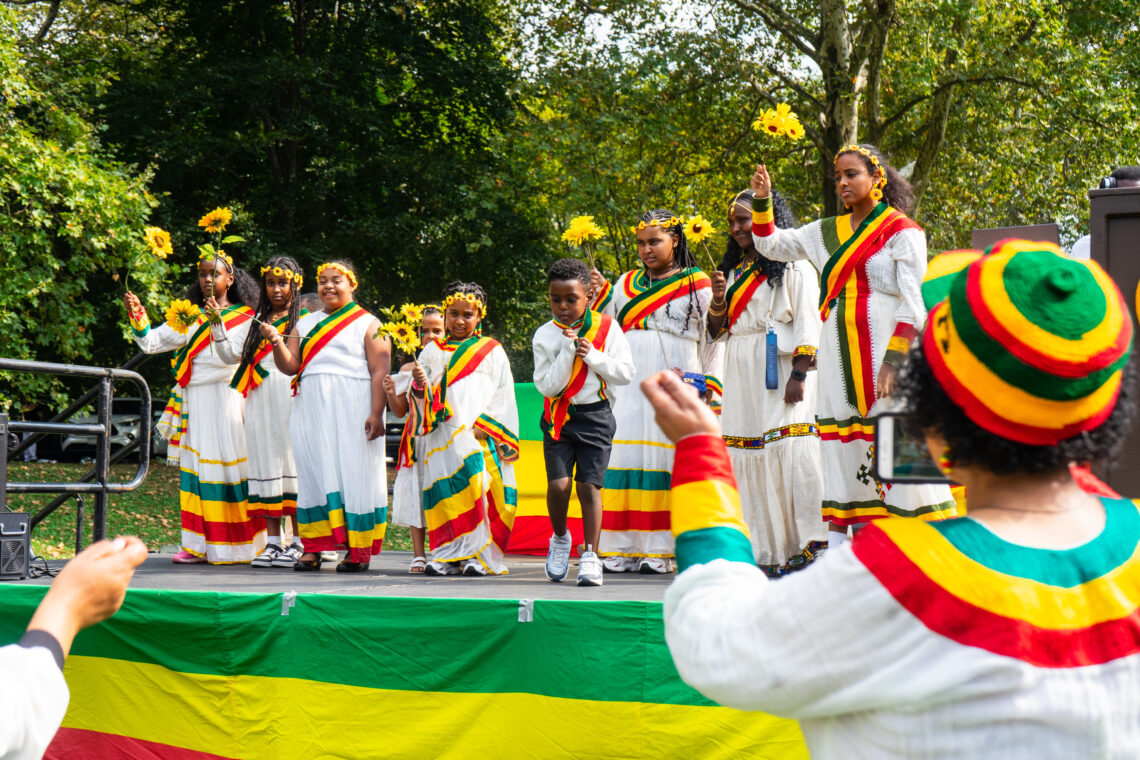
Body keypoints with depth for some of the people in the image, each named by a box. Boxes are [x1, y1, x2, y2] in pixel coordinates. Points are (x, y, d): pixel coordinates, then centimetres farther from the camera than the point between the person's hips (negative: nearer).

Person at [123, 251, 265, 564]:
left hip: (225, 400, -4)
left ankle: (236, 545, -1)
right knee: (194, 468, 0)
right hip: (193, 403, 4)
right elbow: (151, 342, 9)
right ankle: (199, 545, 1)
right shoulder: (189, 317, 16)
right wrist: (136, 315, -8)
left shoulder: (244, 317, 3)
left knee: (229, 463, -7)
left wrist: (217, 322, -27)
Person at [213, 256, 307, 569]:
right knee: (265, 462, 4)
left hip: (289, 399, -5)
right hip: (260, 402, 5)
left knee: (291, 462, -8)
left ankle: (298, 543, -4)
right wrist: (217, 324, 4)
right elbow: (233, 355, 15)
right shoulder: (258, 320, 20)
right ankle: (273, 542, 7)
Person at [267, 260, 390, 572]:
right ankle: (312, 548, 3)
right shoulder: (305, 324, 19)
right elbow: (289, 366, 11)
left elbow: (380, 371, -3)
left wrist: (376, 414, -14)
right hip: (312, 411, 4)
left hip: (351, 409, -4)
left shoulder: (367, 323, 5)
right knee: (314, 473, 2)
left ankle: (357, 550, -3)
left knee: (353, 472, -7)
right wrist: (276, 341, -8)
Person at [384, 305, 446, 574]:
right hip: (416, 440, 3)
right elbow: (400, 411, 14)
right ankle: (418, 555, 7)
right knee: (416, 495, 1)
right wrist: (391, 393, -4)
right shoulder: (409, 369, 10)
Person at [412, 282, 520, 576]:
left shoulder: (492, 351, 10)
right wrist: (420, 384, -12)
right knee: (446, 491, -5)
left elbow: (503, 395, 4)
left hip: (481, 438, -2)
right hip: (443, 437, 2)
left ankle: (479, 555, -4)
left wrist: (484, 425, -8)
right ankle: (448, 555, 0)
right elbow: (423, 398, 12)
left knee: (479, 489, -9)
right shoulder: (432, 352, 16)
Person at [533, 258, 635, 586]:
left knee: (589, 485, -7)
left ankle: (590, 555, 3)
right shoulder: (545, 335, -1)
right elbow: (547, 386, -8)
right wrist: (568, 349, -15)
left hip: (595, 415, 0)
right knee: (558, 484, -12)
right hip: (558, 418, 0)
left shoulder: (607, 328, 0)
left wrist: (592, 356, -14)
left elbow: (626, 374, -2)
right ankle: (560, 539, 16)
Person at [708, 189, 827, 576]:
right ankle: (765, 553, 3)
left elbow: (807, 324, -7)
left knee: (791, 453, -14)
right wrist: (718, 298, 2)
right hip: (742, 377, 7)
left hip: (780, 371, -7)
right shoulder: (734, 270, 21)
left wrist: (799, 375, -16)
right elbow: (717, 331, 21)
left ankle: (808, 545, -12)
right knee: (747, 457, 1)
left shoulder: (793, 266, 0)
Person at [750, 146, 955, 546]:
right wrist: (762, 200, 9)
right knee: (841, 448, 4)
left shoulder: (902, 231, -1)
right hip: (838, 357, 6)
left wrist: (895, 360, -17)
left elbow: (914, 302, -8)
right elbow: (771, 244, 26)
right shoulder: (827, 231, 17)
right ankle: (837, 552, 7)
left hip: (885, 349, -6)